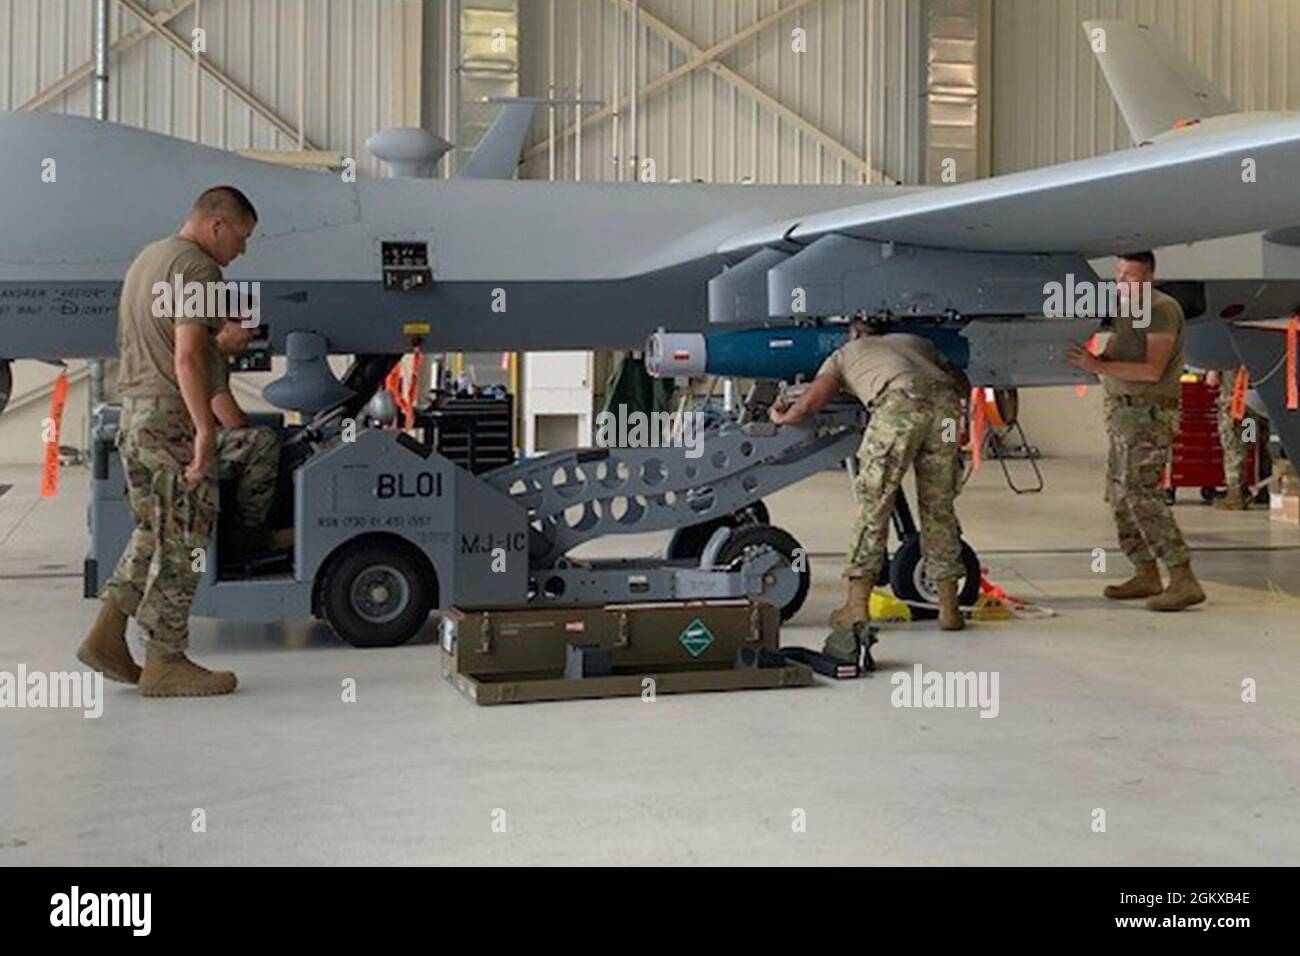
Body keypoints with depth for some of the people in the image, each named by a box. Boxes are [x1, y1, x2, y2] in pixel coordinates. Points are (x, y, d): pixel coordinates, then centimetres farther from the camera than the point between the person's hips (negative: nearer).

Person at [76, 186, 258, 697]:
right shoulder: (197, 268, -13)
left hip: (132, 414, 9)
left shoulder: (145, 258, 18)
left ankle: (107, 635, 12)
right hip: (173, 418, -9)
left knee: (152, 531, 17)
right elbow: (187, 357, -21)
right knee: (183, 540, -1)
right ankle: (164, 661, 5)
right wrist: (206, 428, -22)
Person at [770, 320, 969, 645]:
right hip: (945, 401, 4)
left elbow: (810, 402, 17)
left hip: (899, 401, -4)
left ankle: (857, 606, 4)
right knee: (939, 507, 13)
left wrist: (783, 417, 35)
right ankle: (949, 608, 15)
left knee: (874, 504, 4)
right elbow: (962, 384, 33)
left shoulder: (844, 354, 29)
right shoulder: (914, 341, 39)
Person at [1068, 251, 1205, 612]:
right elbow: (1111, 357, 14)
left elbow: (1152, 370, -20)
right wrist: (1089, 360, -8)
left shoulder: (1162, 308, -11)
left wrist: (1099, 366, -24)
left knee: (1141, 494, -17)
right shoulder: (1125, 310, 17)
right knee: (1120, 495, 11)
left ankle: (1184, 581, -17)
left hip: (1149, 414, -9)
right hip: (1125, 413, 9)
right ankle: (1146, 575, 19)